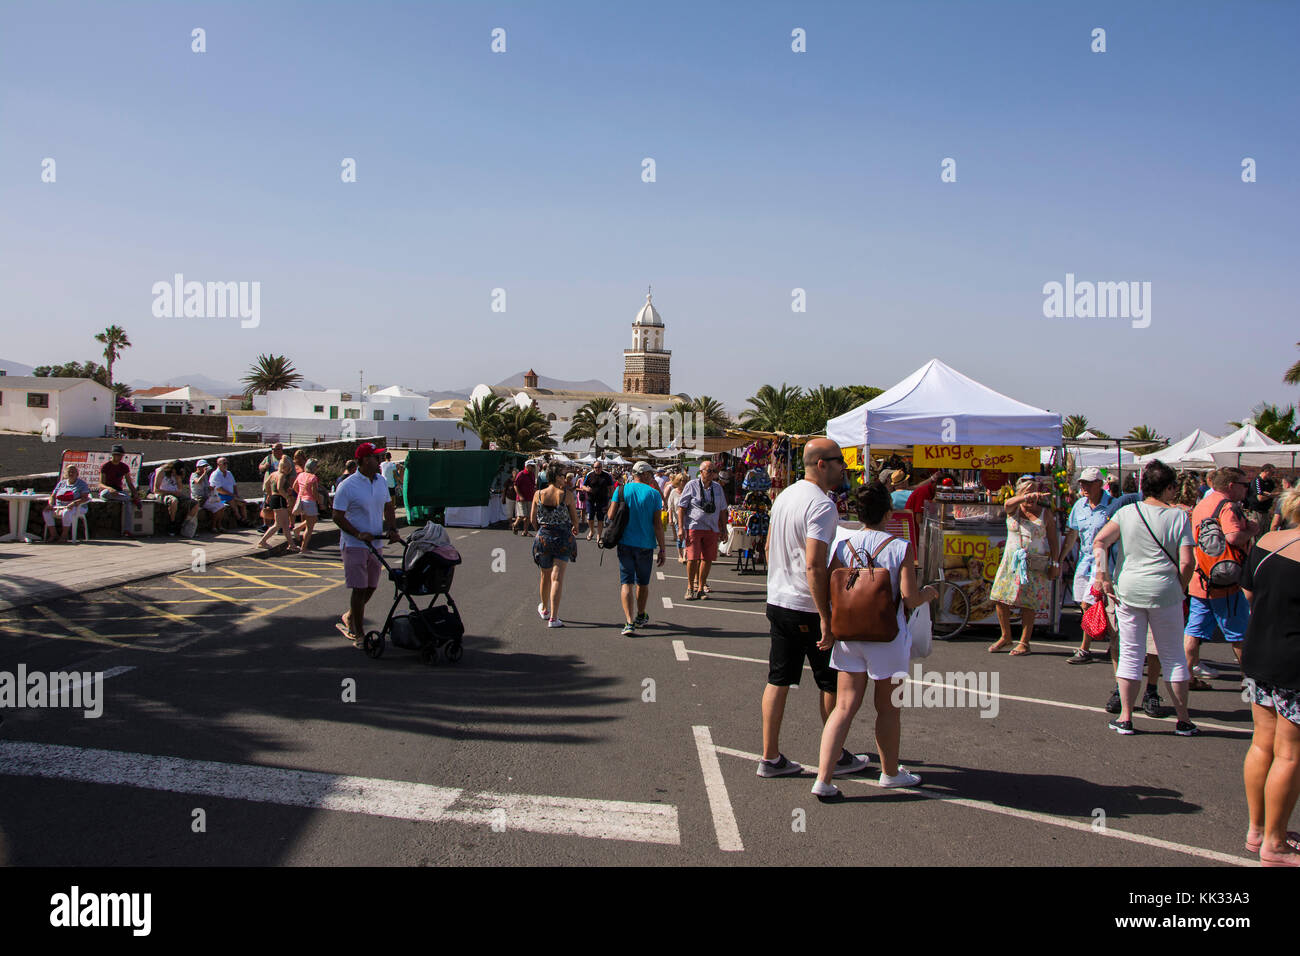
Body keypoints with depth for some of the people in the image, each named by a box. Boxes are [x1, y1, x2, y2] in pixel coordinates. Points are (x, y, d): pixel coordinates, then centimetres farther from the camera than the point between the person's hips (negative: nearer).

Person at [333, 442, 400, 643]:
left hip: (375, 543, 7)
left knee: (371, 587, 13)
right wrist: (358, 534, -23)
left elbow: (388, 508, 18)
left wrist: (393, 529, 3)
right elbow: (338, 517, -13)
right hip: (354, 545, -7)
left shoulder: (381, 481, 8)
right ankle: (358, 634, 3)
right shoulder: (347, 486, -13)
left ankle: (350, 617, 36)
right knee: (360, 589, -6)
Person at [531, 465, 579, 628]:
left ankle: (544, 609, 40)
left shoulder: (538, 495, -3)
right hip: (563, 538, -3)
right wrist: (575, 529, 21)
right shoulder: (567, 494, -10)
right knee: (557, 577, -2)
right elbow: (575, 519, -1)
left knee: (546, 576, 20)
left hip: (543, 537, 3)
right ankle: (553, 618, -8)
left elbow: (532, 520, 3)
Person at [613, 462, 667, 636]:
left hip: (625, 542, 0)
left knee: (626, 583, 1)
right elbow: (658, 524, -7)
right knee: (642, 583, 17)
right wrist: (662, 549, -3)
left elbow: (611, 516, -5)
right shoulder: (653, 494, -5)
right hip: (645, 544, 0)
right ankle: (641, 617, 34)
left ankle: (629, 622, -13)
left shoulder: (621, 490, -1)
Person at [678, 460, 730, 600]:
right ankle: (690, 587, 5)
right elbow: (681, 507, 0)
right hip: (694, 527, -4)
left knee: (707, 559, 2)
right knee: (693, 558, -10)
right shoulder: (691, 485, 0)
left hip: (712, 529, 4)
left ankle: (701, 588, 14)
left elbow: (722, 510, 18)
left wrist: (724, 529, 14)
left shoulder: (717, 487, 12)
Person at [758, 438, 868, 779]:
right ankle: (836, 758, 20)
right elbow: (814, 565, -26)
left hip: (778, 601, 8)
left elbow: (770, 547, 19)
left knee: (778, 680, 10)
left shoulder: (784, 496, 9)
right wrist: (826, 619, -24)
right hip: (809, 608, -8)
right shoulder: (821, 504, -19)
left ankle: (770, 757, 14)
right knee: (831, 683, 8)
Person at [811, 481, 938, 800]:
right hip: (886, 637, -3)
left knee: (844, 707, 7)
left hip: (849, 634, 3)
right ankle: (890, 772, 32)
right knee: (887, 707, 14)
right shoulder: (901, 547, -12)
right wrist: (930, 593, 6)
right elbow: (910, 598, -15)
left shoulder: (843, 546, -2)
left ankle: (823, 779, -1)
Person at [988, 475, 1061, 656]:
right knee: (1000, 599, 0)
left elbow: (1053, 540, 4)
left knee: (1027, 603, -3)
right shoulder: (1013, 509, 3)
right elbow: (1008, 503, -23)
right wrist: (1026, 497, -42)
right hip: (1011, 561, 2)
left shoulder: (1045, 513, 2)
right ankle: (1006, 636, 19)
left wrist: (1055, 563, -4)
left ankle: (1024, 643, 8)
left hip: (1034, 564, -2)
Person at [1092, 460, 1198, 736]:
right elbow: (1187, 562, -8)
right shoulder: (1179, 517, -3)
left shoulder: (1127, 512, 2)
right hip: (1165, 592, -1)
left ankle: (1125, 717, 9)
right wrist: (1179, 589, 7)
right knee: (1173, 656, 10)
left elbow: (1100, 541, -9)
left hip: (1128, 589, 1)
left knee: (1130, 653, 8)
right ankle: (1183, 720, 17)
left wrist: (1103, 575, -5)